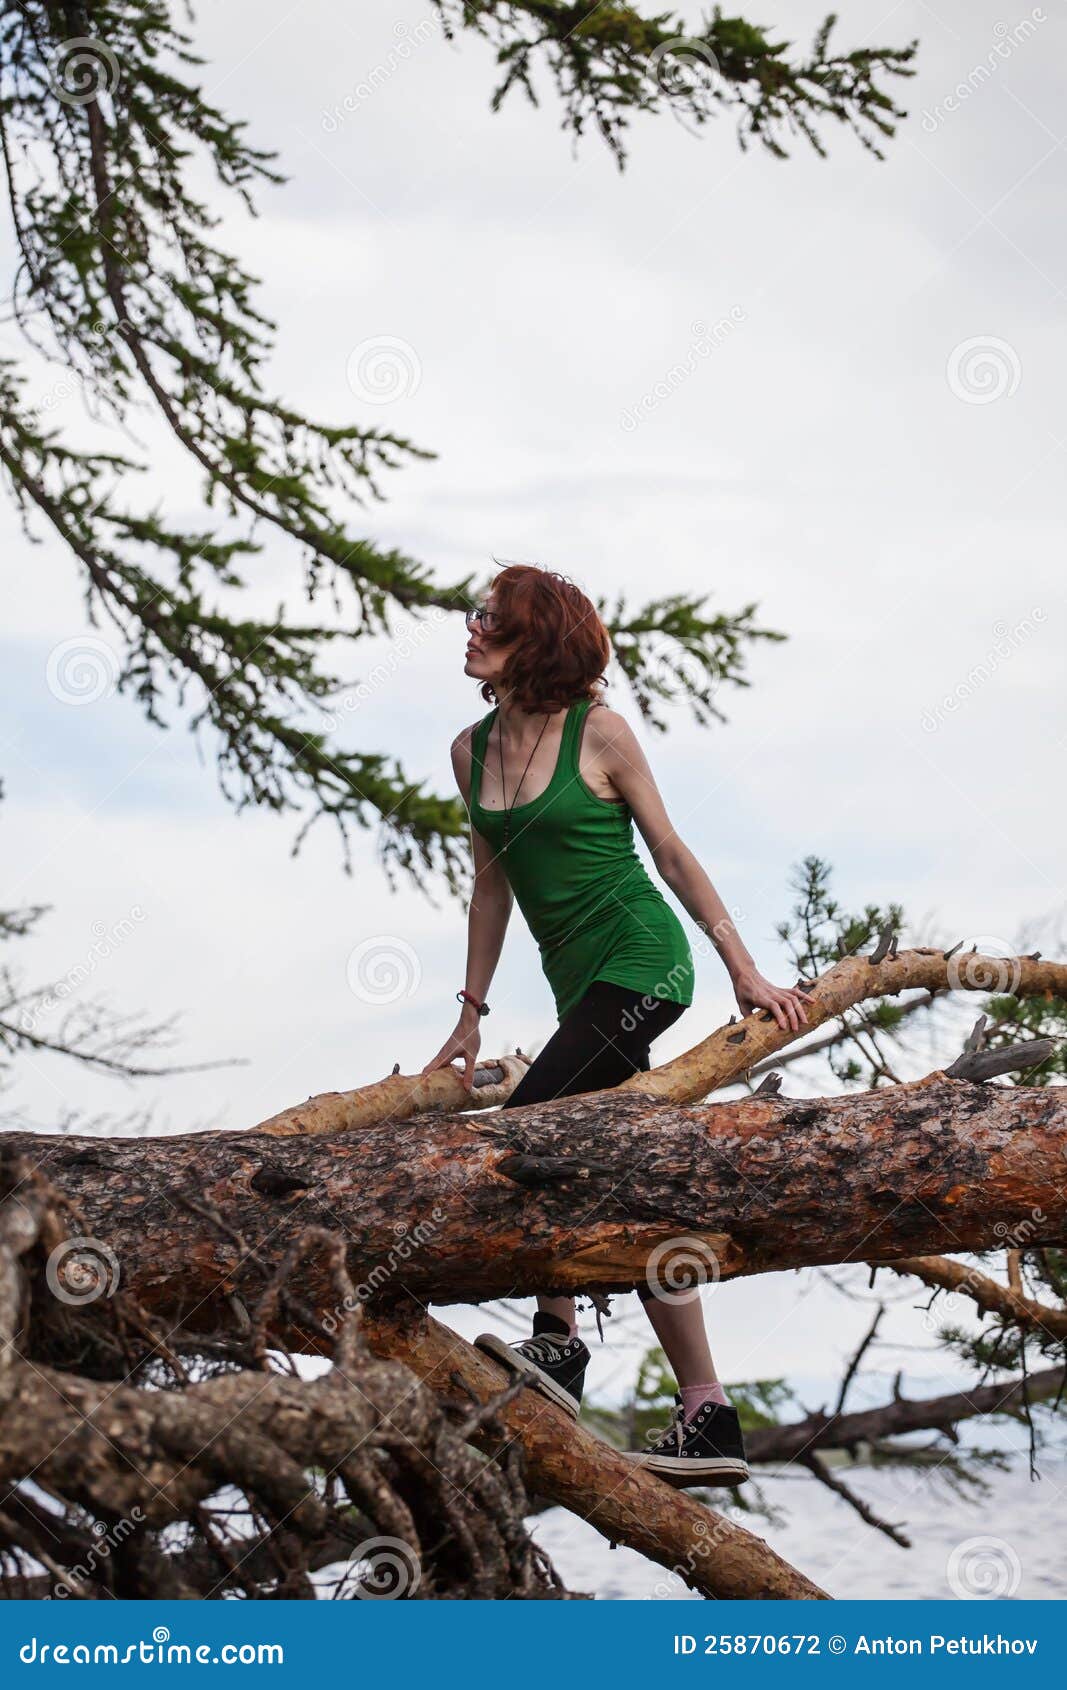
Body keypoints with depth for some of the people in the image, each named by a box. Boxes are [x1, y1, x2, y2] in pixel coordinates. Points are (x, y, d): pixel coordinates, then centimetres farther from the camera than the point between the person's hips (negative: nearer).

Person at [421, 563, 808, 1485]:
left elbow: (670, 851, -2)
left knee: (526, 1125, -20)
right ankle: (710, 1425, 7)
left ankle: (558, 1339, -11)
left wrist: (745, 969, -1)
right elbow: (492, 888, 16)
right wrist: (471, 1015, 15)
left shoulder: (597, 733, -7)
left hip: (641, 960, -7)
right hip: (579, 982, 7)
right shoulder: (472, 750, 9)